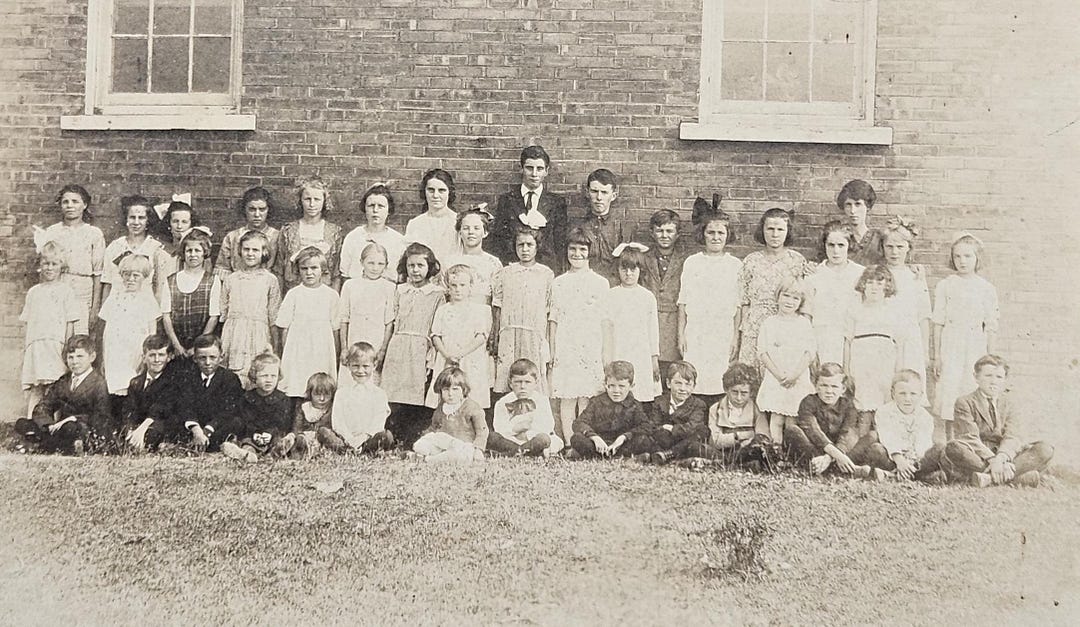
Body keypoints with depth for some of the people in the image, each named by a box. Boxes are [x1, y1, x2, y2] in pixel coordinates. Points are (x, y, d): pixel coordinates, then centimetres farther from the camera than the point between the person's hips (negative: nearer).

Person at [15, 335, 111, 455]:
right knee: (21, 424, -5)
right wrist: (49, 425, -16)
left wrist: (71, 419, -23)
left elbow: (101, 419, -14)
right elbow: (42, 408, 6)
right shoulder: (62, 382, 12)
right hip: (62, 428, 7)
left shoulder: (99, 383, -6)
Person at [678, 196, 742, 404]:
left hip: (724, 334, 0)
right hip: (695, 334, 0)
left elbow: (739, 306, 5)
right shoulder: (691, 263, 7)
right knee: (695, 385, -4)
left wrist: (736, 337, 0)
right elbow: (683, 302, 8)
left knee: (721, 386, -4)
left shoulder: (735, 265, 5)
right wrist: (681, 334, 4)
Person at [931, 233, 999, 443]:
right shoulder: (945, 285, 3)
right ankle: (949, 442, 5)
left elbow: (990, 326, 8)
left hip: (976, 346, 1)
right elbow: (938, 322, 4)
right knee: (948, 392, -5)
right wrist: (937, 355, 0)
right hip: (951, 345, -1)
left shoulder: (986, 288, 6)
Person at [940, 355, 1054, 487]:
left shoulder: (1010, 406, 14)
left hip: (1005, 456, 4)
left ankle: (990, 478, -33)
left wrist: (1001, 458, -28)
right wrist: (992, 460, -29)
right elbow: (971, 438, -12)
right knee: (954, 447, -36)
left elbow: (1012, 437, -5)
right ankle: (1015, 477, -37)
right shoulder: (965, 403, 3)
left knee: (1045, 450, -17)